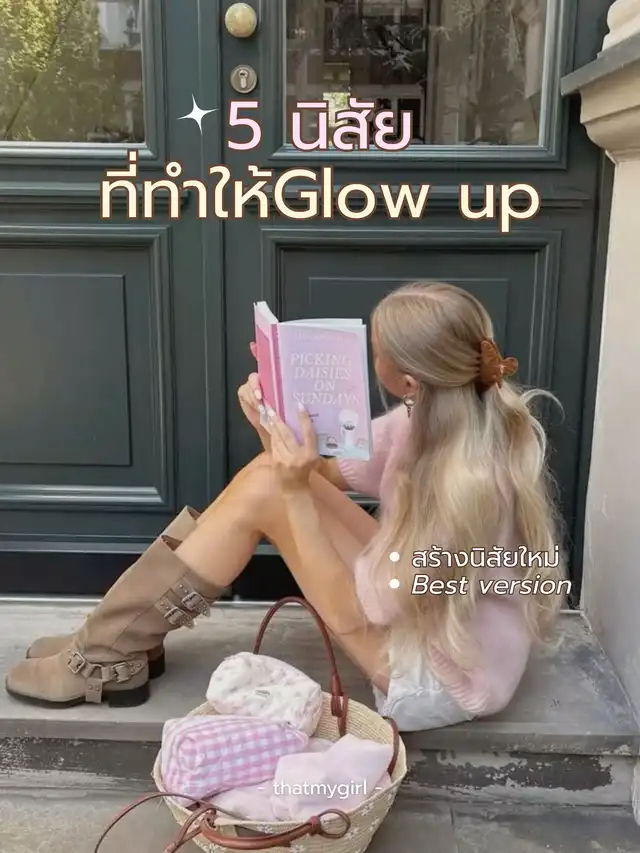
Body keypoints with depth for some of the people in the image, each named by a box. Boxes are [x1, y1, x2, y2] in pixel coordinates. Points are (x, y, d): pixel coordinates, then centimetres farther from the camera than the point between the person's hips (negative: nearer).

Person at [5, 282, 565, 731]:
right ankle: (129, 633, 9)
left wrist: (295, 493, -28)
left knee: (266, 494, -18)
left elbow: (348, 614, -25)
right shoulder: (455, 417, -9)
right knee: (272, 471, -5)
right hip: (417, 599, 8)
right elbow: (335, 469, 2)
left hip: (443, 677, -8)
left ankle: (111, 659, 0)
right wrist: (276, 421, -16)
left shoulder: (464, 485, -33)